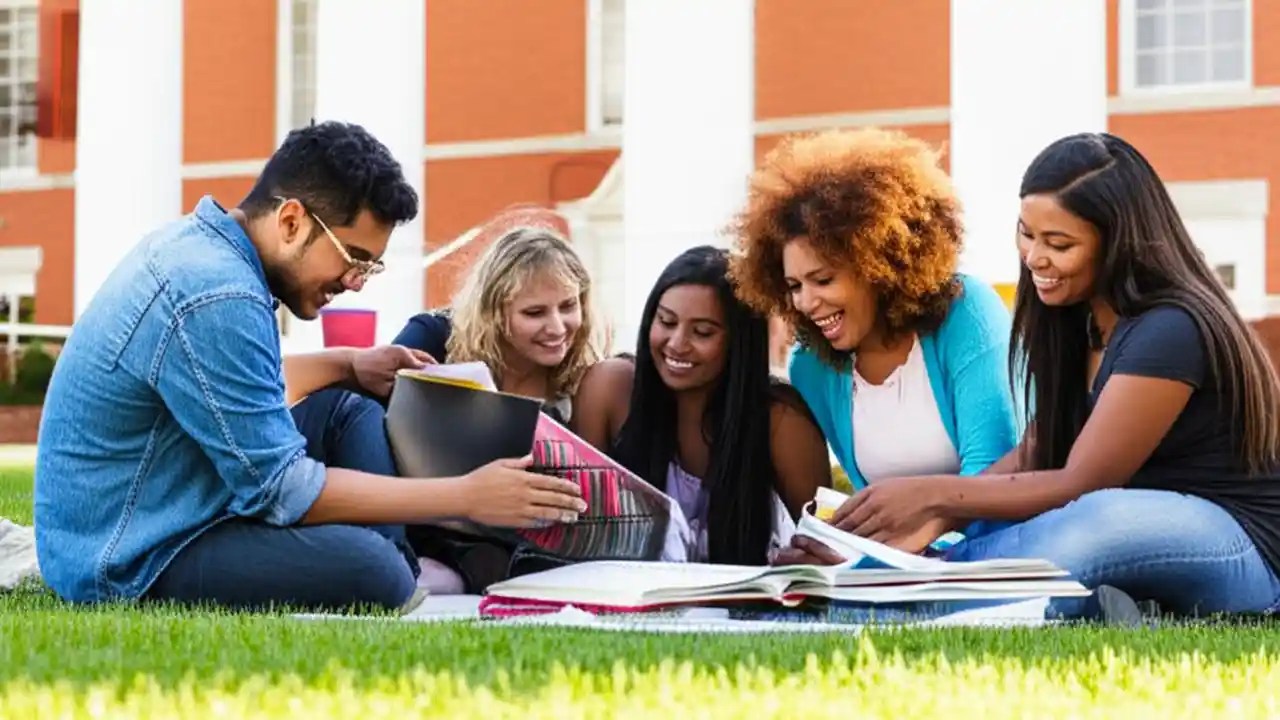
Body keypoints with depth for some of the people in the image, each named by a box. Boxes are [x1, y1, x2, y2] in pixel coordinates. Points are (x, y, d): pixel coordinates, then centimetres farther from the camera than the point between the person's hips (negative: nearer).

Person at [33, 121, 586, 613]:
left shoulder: (194, 242, 6)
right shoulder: (215, 301, -25)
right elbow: (284, 490, -21)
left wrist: (349, 366, 15)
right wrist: (467, 497, -18)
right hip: (131, 565, -11)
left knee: (347, 412, 14)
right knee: (366, 569, -31)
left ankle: (406, 570, -1)